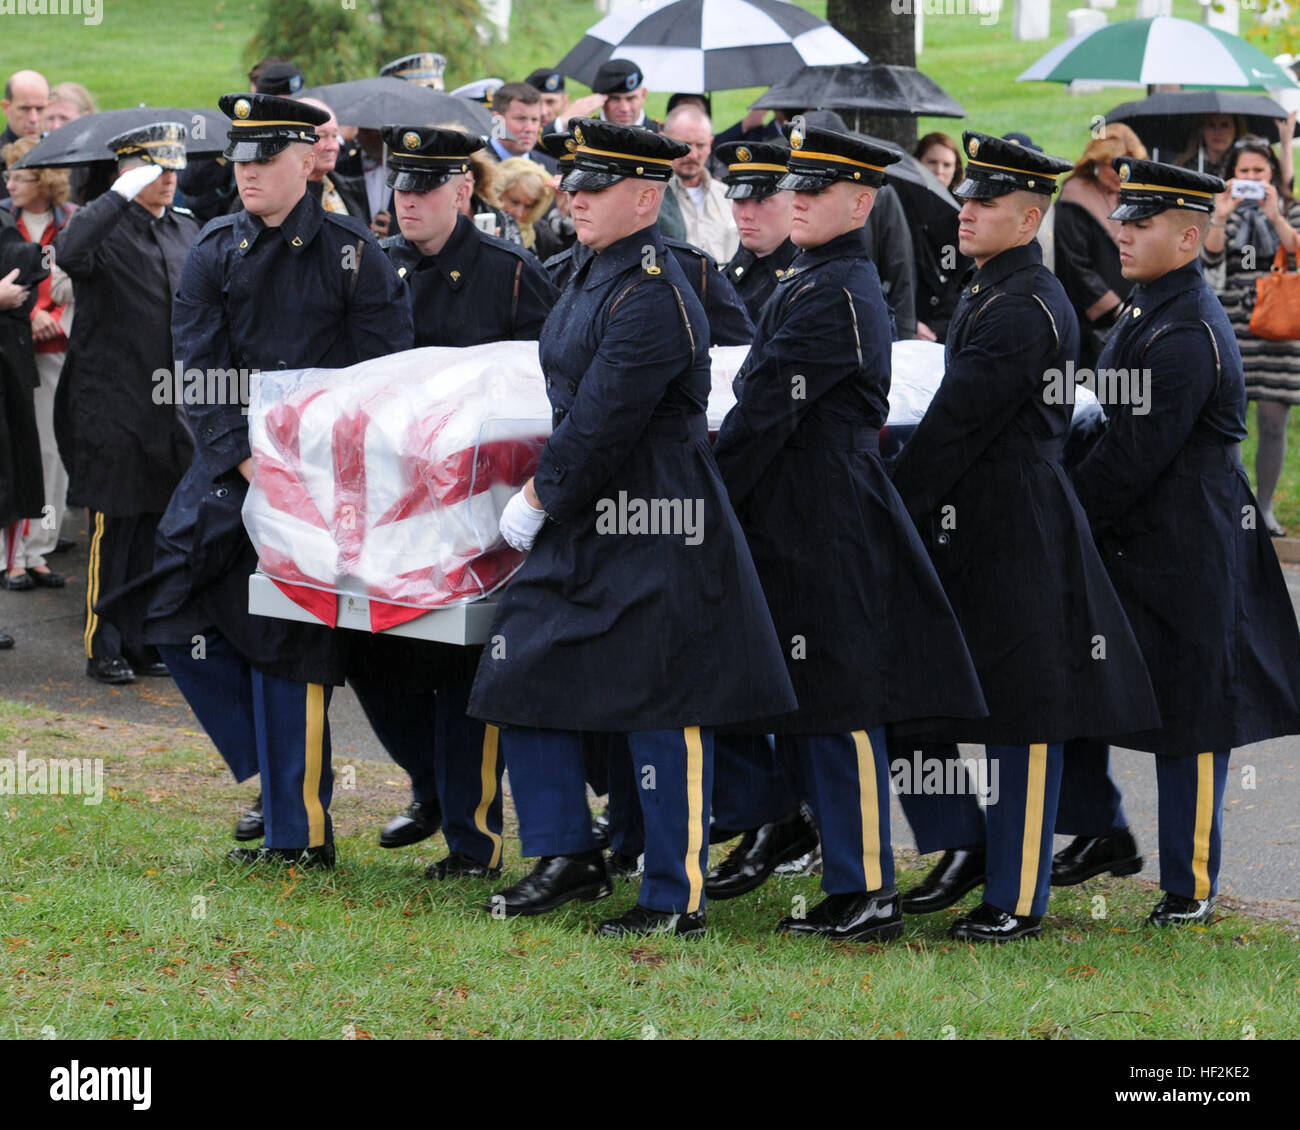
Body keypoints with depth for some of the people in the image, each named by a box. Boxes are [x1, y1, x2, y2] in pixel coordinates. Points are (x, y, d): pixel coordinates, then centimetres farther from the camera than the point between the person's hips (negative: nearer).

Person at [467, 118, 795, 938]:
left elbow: (604, 423, -20)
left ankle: (679, 900, 7)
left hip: (656, 537, -10)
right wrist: (543, 498, 15)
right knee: (524, 678, 10)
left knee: (664, 714, -2)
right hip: (585, 526, 10)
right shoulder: (597, 279, 12)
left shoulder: (653, 298, -18)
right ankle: (568, 857, 21)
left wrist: (539, 500, -11)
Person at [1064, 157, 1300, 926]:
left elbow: (1135, 455, -21)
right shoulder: (1150, 312, 10)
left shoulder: (1187, 336, -21)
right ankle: (1101, 830, 26)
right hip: (1130, 541, 9)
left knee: (1191, 717, 2)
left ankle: (1190, 886, 12)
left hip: (1187, 552, -9)